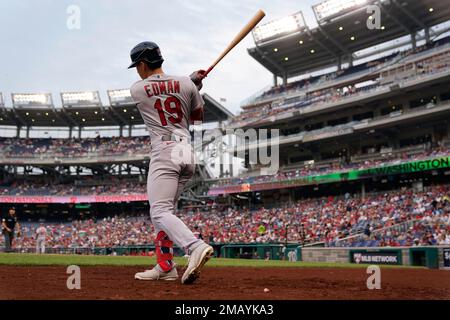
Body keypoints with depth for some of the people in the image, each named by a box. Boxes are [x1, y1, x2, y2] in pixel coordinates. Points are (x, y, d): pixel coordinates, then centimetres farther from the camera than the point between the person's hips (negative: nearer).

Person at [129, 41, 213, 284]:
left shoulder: (137, 90, 3)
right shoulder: (186, 84, 6)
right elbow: (198, 116, 17)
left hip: (163, 153, -6)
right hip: (187, 154, 6)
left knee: (159, 212, -12)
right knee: (164, 208, 17)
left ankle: (196, 247, -37)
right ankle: (165, 267, 15)